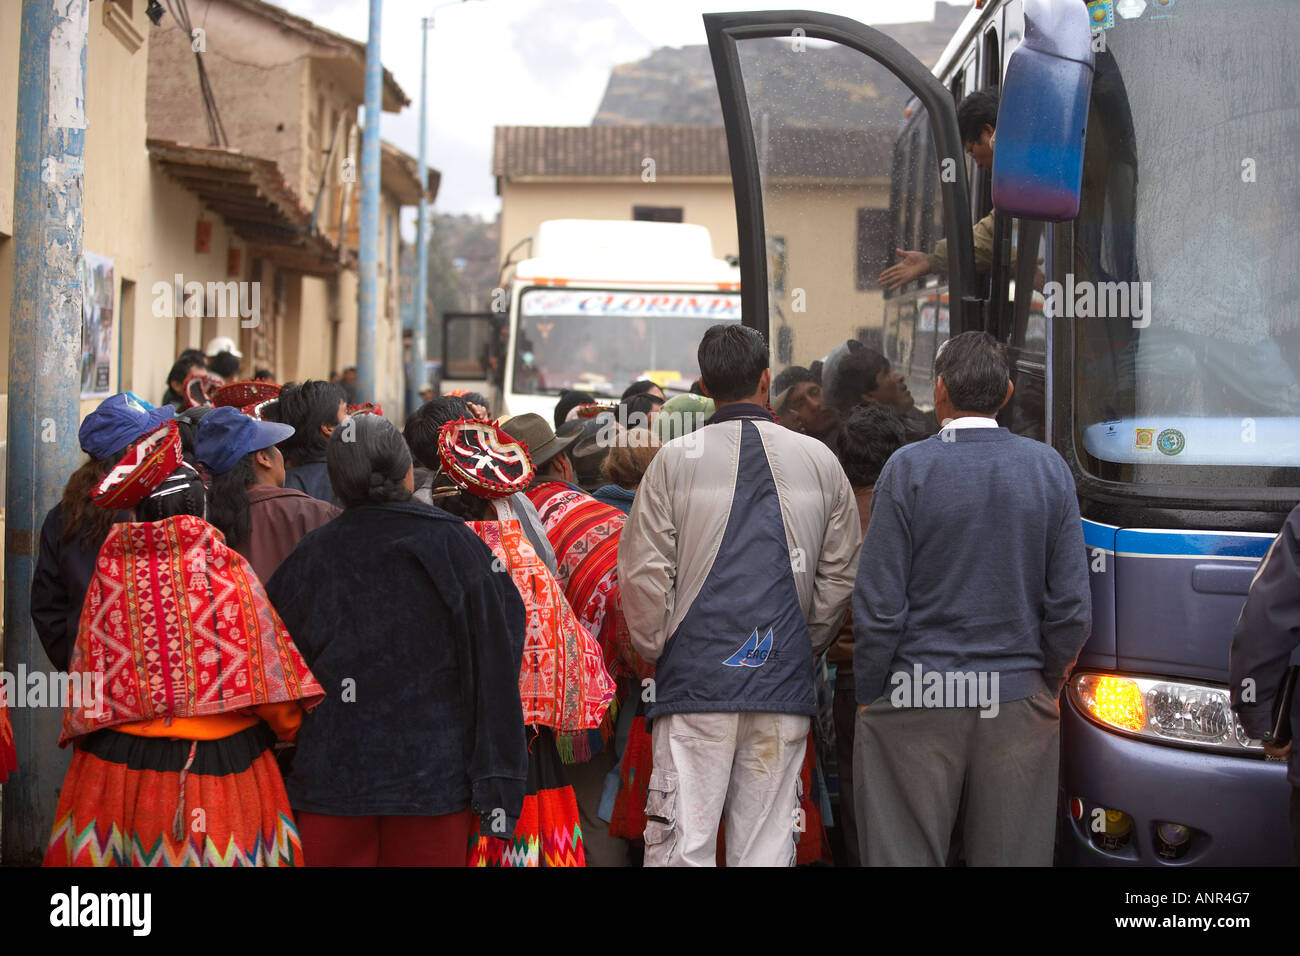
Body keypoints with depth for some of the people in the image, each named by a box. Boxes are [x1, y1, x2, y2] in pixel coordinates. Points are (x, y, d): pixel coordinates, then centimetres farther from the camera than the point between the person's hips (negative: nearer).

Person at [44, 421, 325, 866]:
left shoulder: (110, 574, -2)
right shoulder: (228, 571, -8)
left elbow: (86, 672, 3)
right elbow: (269, 677, -6)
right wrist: (289, 729, 10)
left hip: (118, 761, 3)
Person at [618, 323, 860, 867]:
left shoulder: (675, 460, -1)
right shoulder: (820, 461, 7)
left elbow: (643, 575, -2)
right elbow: (839, 576, 11)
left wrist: (657, 652, 12)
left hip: (696, 682, -2)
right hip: (784, 687, 2)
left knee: (683, 846, -1)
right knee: (767, 849, 7)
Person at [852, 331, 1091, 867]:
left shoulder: (909, 468, -7)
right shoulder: (1049, 468, 2)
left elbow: (879, 606, -8)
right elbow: (1071, 606, 1)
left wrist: (868, 698, 3)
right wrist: (1049, 681, 15)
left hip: (917, 702, -3)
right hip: (1019, 702, 3)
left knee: (904, 855, 4)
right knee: (1013, 854, 10)